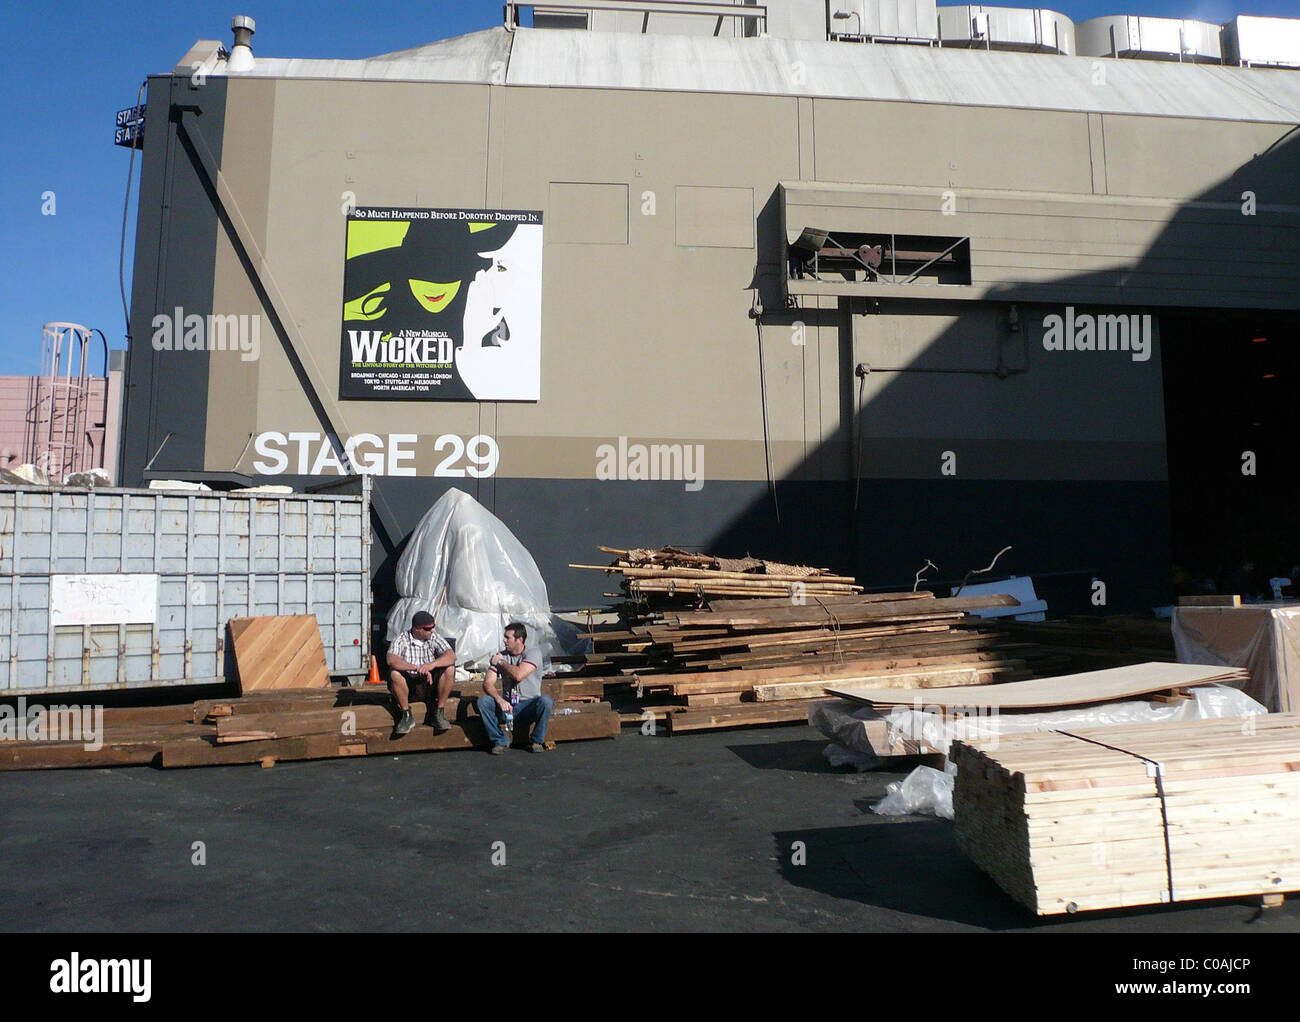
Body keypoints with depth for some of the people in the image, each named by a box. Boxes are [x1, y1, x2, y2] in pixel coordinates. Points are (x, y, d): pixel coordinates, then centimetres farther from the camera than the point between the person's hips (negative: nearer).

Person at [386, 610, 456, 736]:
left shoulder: (434, 638, -2)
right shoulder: (402, 640, -9)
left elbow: (451, 655, -17)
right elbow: (391, 660, -28)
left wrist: (432, 664, -36)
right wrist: (417, 668, -38)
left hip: (430, 683, 2)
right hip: (408, 685, -2)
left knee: (450, 669, -23)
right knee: (394, 673, -31)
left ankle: (439, 713, -14)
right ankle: (407, 715, -15)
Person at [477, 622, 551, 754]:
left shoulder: (533, 653, -5)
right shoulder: (500, 656, 6)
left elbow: (518, 675, -22)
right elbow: (487, 683, -4)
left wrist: (500, 662, -6)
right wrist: (500, 700, -23)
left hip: (529, 706, -3)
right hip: (507, 706, 3)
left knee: (546, 701, -33)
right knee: (483, 701, -22)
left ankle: (538, 741, -11)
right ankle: (500, 741, -8)